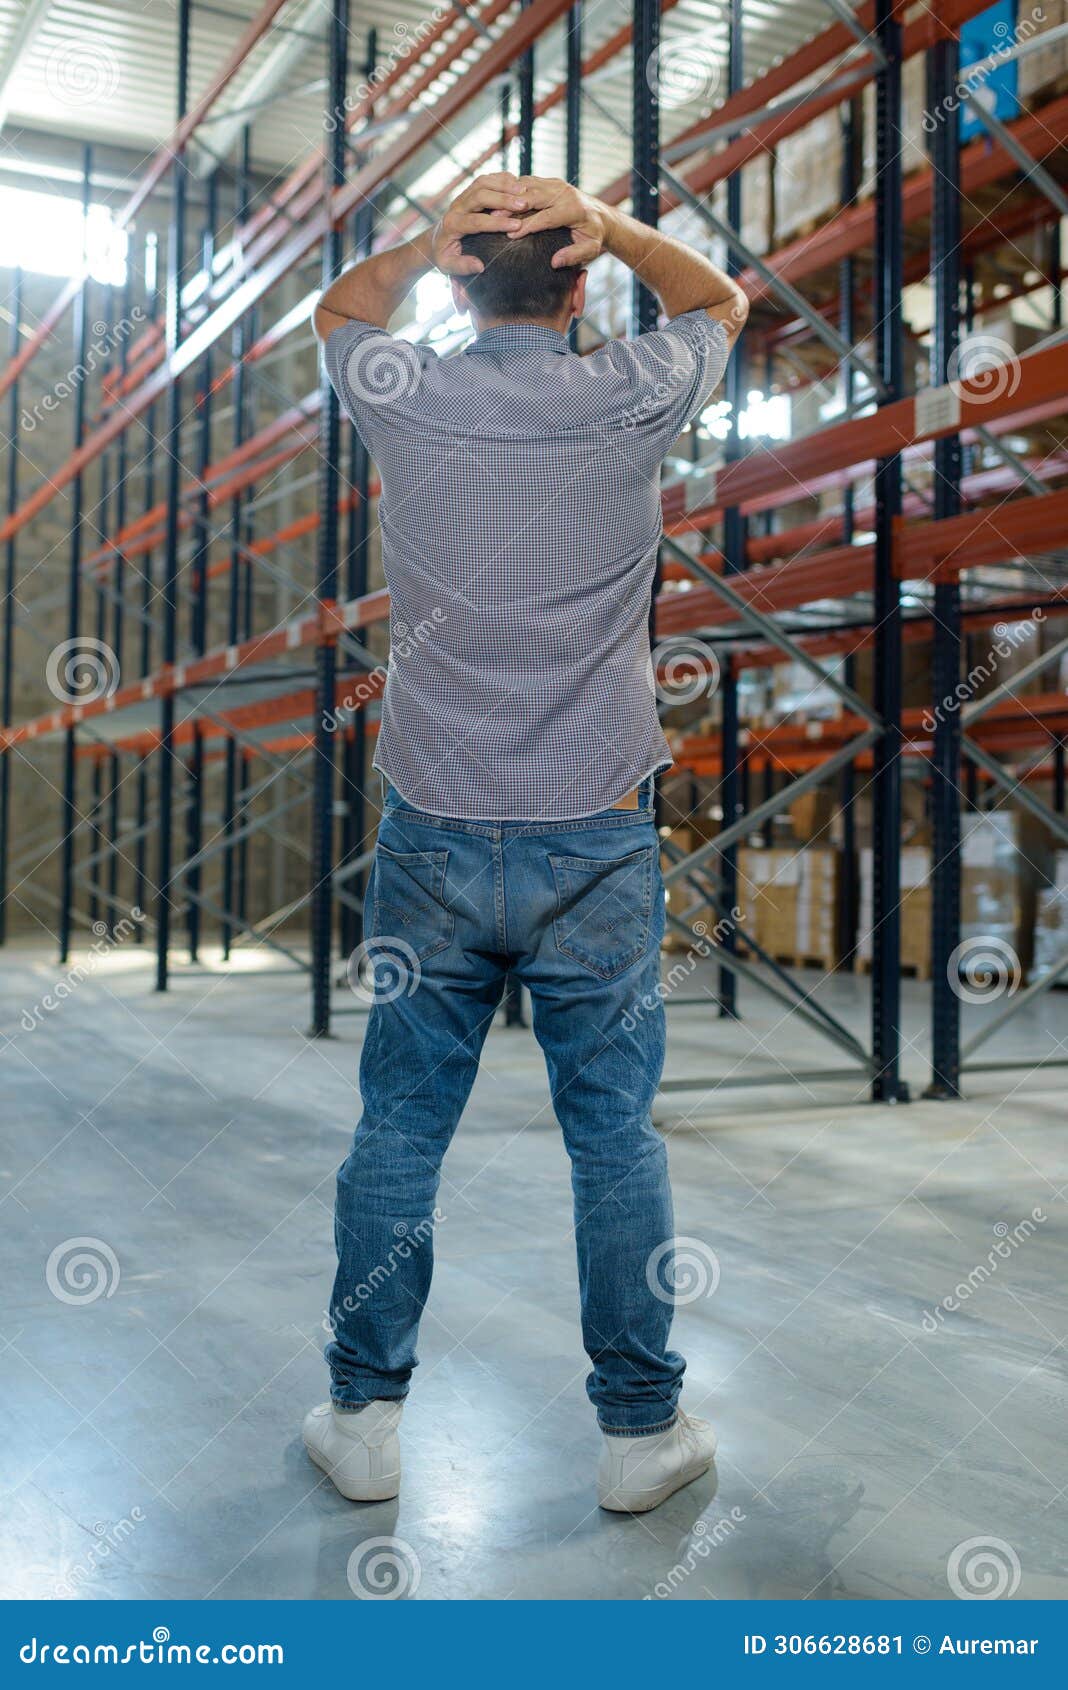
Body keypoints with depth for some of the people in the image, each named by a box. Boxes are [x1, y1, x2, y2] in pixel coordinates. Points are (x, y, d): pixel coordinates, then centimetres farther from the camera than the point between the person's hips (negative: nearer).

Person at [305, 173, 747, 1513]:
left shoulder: (400, 401, -1)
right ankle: (641, 1429, 20)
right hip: (593, 845, -1)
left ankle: (364, 1417, 22)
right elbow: (719, 303, 19)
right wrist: (611, 227, 2)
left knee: (398, 1134, 10)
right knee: (617, 1138, 8)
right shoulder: (628, 403, -3)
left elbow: (340, 310, 23)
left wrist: (422, 245, 4)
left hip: (433, 844, 1)